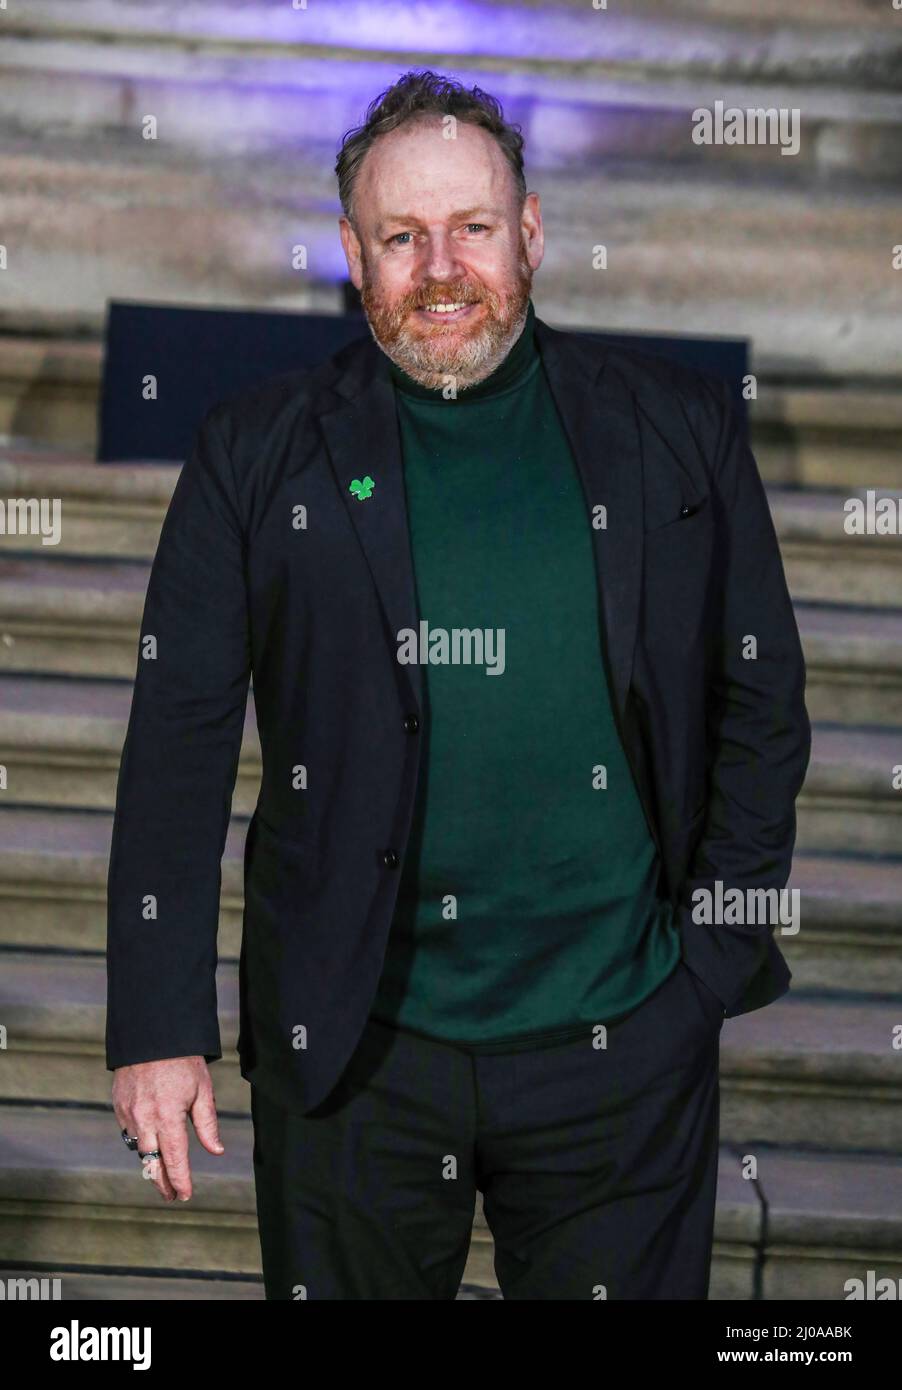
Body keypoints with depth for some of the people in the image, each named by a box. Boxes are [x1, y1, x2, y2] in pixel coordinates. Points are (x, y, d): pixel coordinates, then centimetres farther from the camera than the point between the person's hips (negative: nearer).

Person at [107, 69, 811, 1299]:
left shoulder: (680, 433, 4)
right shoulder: (259, 453, 1)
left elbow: (763, 703, 9)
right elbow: (180, 738, -1)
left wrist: (718, 948, 1)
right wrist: (160, 1023, -6)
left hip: (622, 1046, 1)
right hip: (350, 1050, 0)